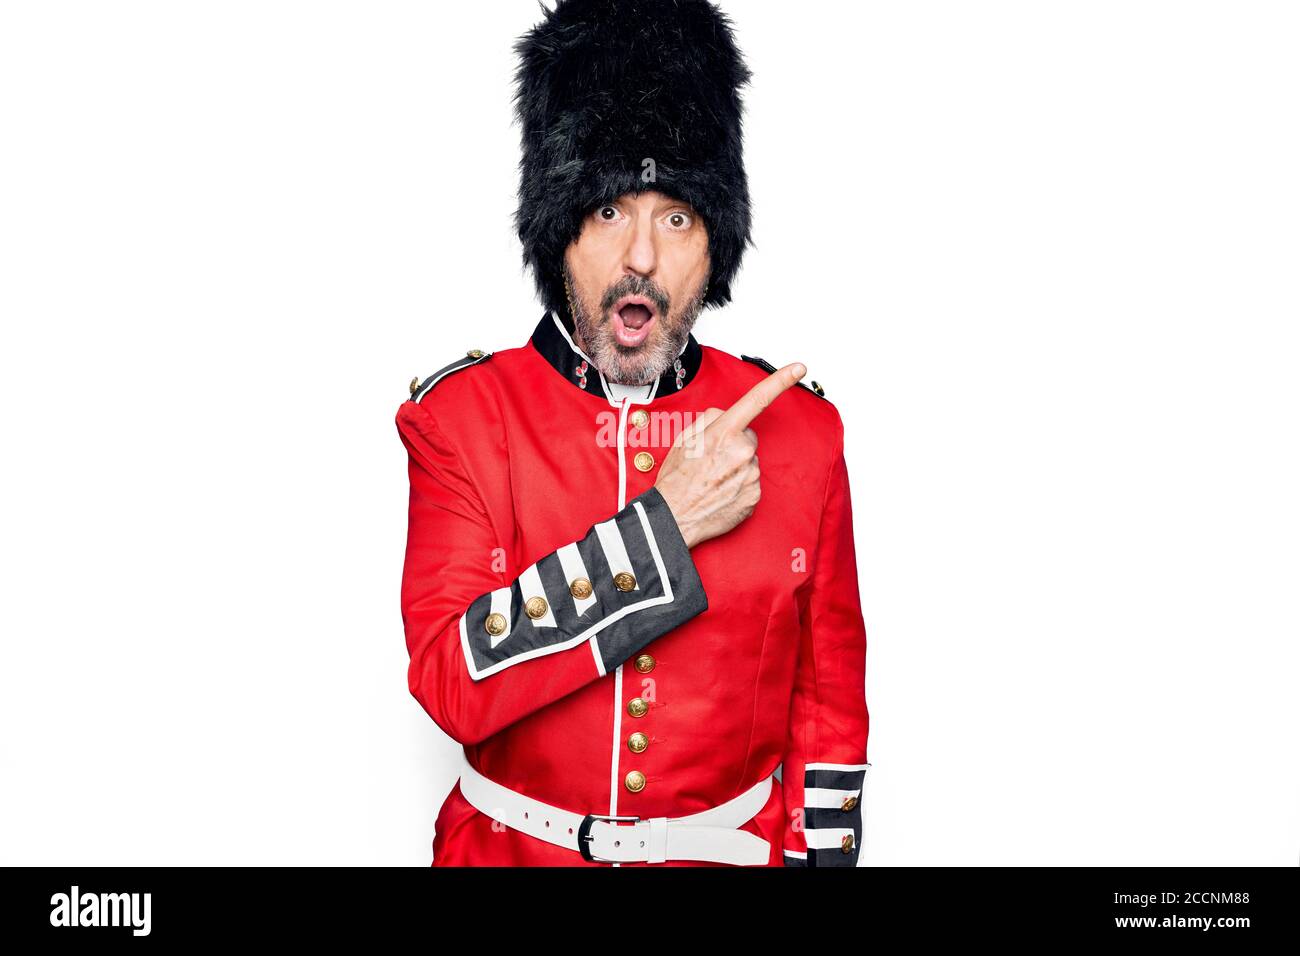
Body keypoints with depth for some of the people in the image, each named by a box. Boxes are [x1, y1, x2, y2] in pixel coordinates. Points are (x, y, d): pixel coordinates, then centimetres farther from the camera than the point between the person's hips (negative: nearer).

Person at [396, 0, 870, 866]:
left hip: (730, 849, 1)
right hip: (514, 848, 0)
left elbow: (831, 699, -2)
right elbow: (450, 682, -24)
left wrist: (820, 856, -2)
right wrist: (665, 521, -27)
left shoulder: (799, 429, -8)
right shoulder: (460, 417, -13)